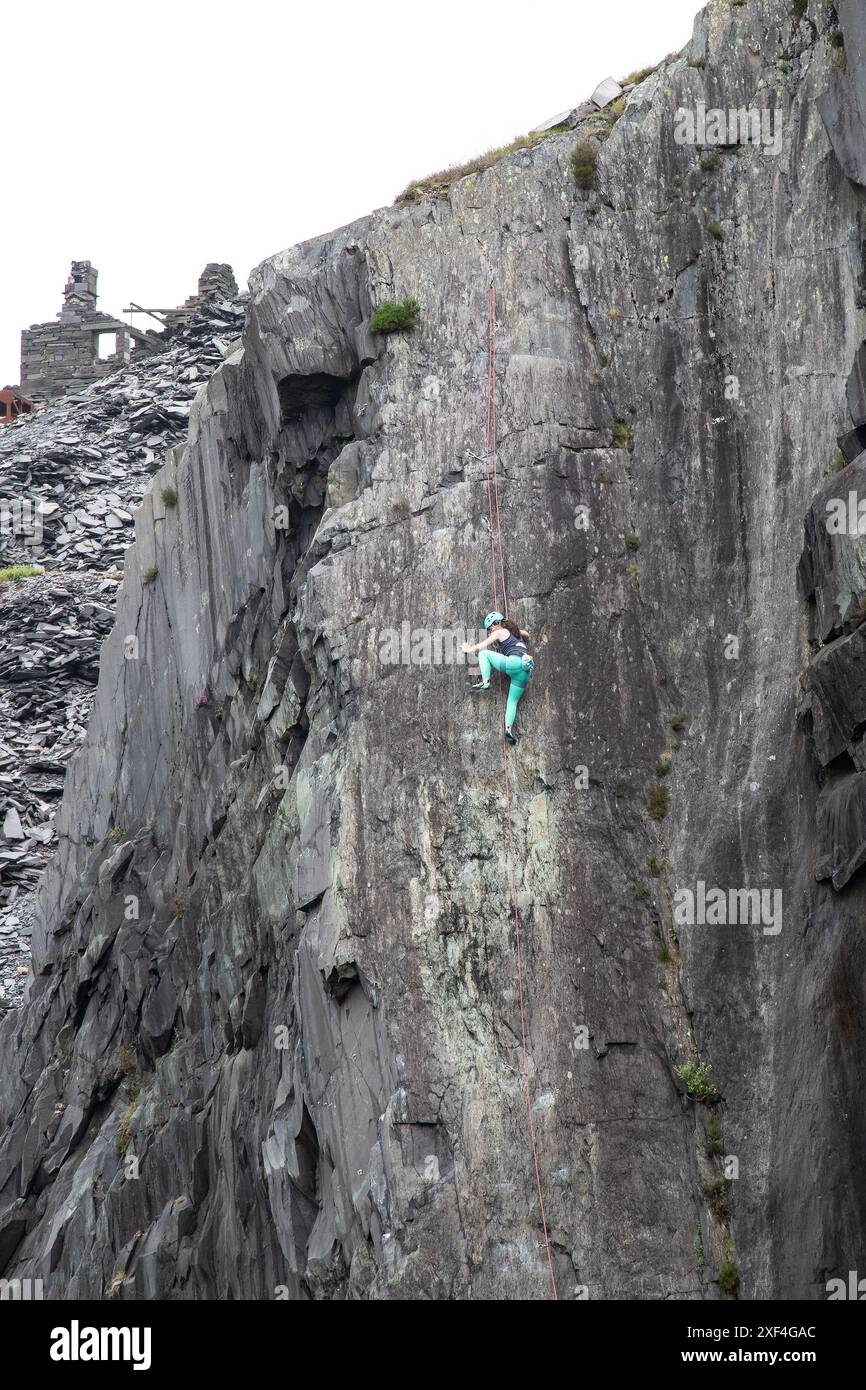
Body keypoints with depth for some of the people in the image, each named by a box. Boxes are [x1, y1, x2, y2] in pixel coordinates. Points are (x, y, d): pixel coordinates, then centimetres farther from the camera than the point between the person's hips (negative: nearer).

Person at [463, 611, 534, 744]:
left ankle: (485, 682, -10)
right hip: (526, 669, 8)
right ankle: (509, 727, -12)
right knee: (513, 701, 8)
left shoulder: (500, 632, 10)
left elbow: (484, 645, 10)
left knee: (484, 654, 3)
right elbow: (526, 635, 52)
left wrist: (470, 649, 24)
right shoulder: (514, 631, 31)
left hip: (515, 662, -8)